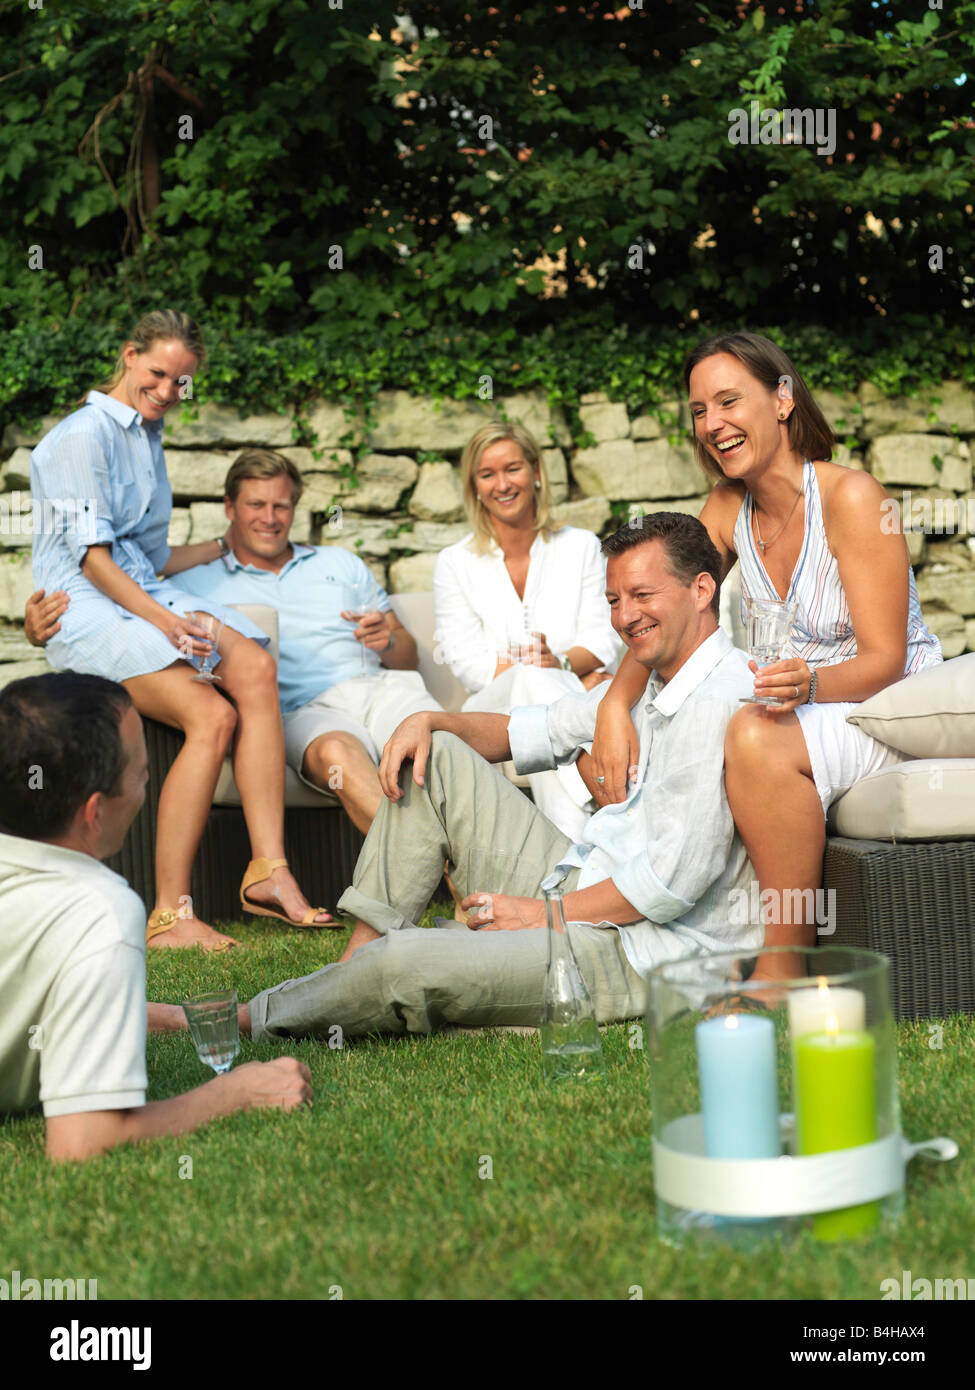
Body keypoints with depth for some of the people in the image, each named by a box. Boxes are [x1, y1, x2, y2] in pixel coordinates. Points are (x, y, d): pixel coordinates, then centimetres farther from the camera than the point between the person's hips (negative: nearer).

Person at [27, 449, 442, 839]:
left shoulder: (341, 563, 28)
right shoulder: (197, 584, 20)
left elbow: (408, 654, 26)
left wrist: (388, 641, 1)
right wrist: (41, 629, -9)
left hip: (384, 685, 2)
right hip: (307, 708, -2)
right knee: (336, 753, -40)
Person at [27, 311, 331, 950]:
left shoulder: (148, 439, 25)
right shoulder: (84, 435, -3)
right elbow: (93, 557, -11)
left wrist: (230, 545, 38)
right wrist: (164, 620, -21)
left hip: (148, 596, 7)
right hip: (88, 609, -7)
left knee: (255, 666, -24)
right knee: (213, 715, -29)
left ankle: (269, 871, -30)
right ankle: (170, 914, -29)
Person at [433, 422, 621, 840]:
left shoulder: (580, 547, 15)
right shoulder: (454, 564, 12)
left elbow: (602, 641, 5)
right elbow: (468, 663, 0)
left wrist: (562, 663, -19)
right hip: (495, 709, -1)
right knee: (530, 682, -38)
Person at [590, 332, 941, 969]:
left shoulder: (850, 496, -15)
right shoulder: (728, 509, 4)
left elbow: (884, 659, -17)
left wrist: (809, 682, -38)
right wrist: (616, 702, -21)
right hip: (798, 715, 6)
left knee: (757, 738, -38)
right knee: (609, 753, -14)